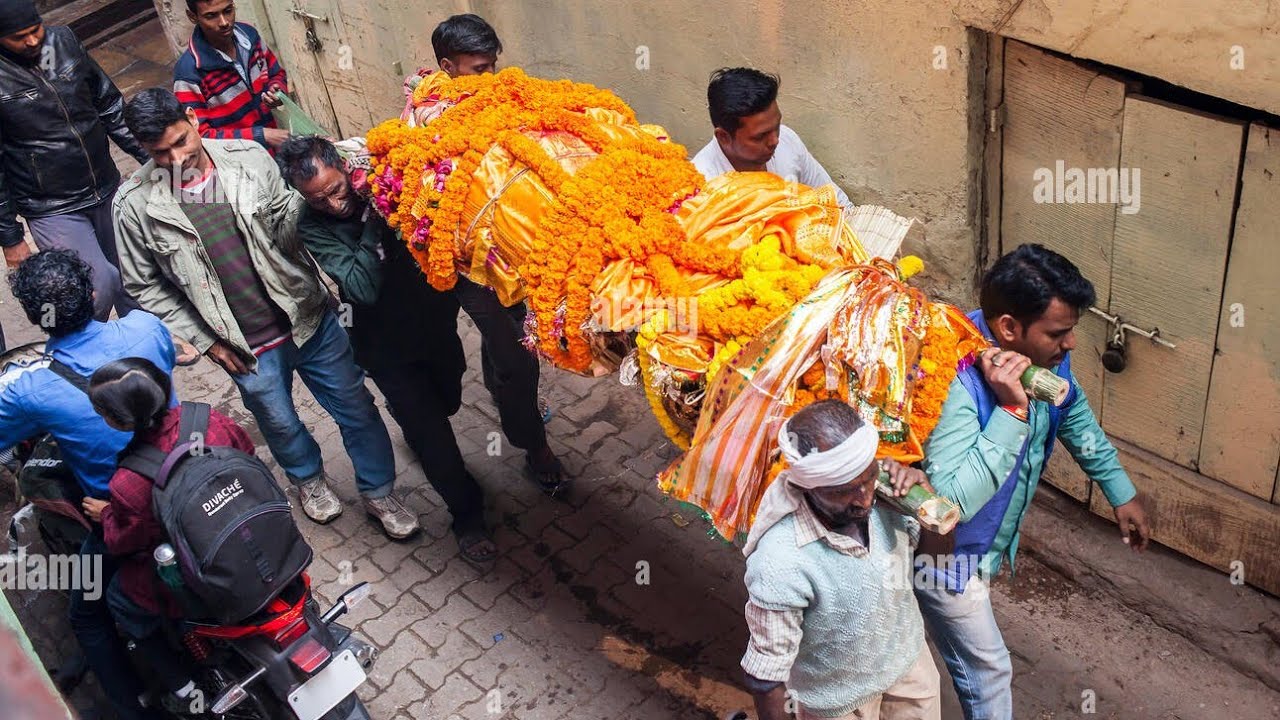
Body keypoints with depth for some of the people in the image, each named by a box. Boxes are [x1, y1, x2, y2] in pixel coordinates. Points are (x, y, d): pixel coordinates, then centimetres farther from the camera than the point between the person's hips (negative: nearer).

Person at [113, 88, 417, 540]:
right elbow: (144, 286, -1)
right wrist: (203, 340, -4)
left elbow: (284, 229, 0)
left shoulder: (249, 158, -10)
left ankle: (379, 494, 34)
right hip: (247, 348, 0)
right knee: (281, 425, 21)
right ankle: (308, 478, 54)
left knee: (356, 409, 11)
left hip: (309, 318, 1)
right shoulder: (136, 204, -11)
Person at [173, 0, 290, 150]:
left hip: (273, 147, 4)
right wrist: (261, 136, -27)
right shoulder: (188, 72, -21)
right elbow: (200, 137, -20)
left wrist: (278, 91, -11)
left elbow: (276, 73, 11)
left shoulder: (249, 34, -5)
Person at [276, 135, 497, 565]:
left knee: (447, 403, 25)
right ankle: (468, 515, 24)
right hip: (388, 348, -3)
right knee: (433, 435, 2)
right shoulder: (313, 229, -19)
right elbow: (363, 288, -32)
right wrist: (372, 221, -33)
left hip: (437, 323, 3)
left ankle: (413, 425, 61)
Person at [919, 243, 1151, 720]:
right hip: (946, 554, -8)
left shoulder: (1043, 354, -13)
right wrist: (1010, 410, -43)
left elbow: (1074, 416, 9)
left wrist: (1122, 493, 17)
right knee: (987, 671, 9)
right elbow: (950, 502, -44)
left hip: (985, 536, 8)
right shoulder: (957, 384, -38)